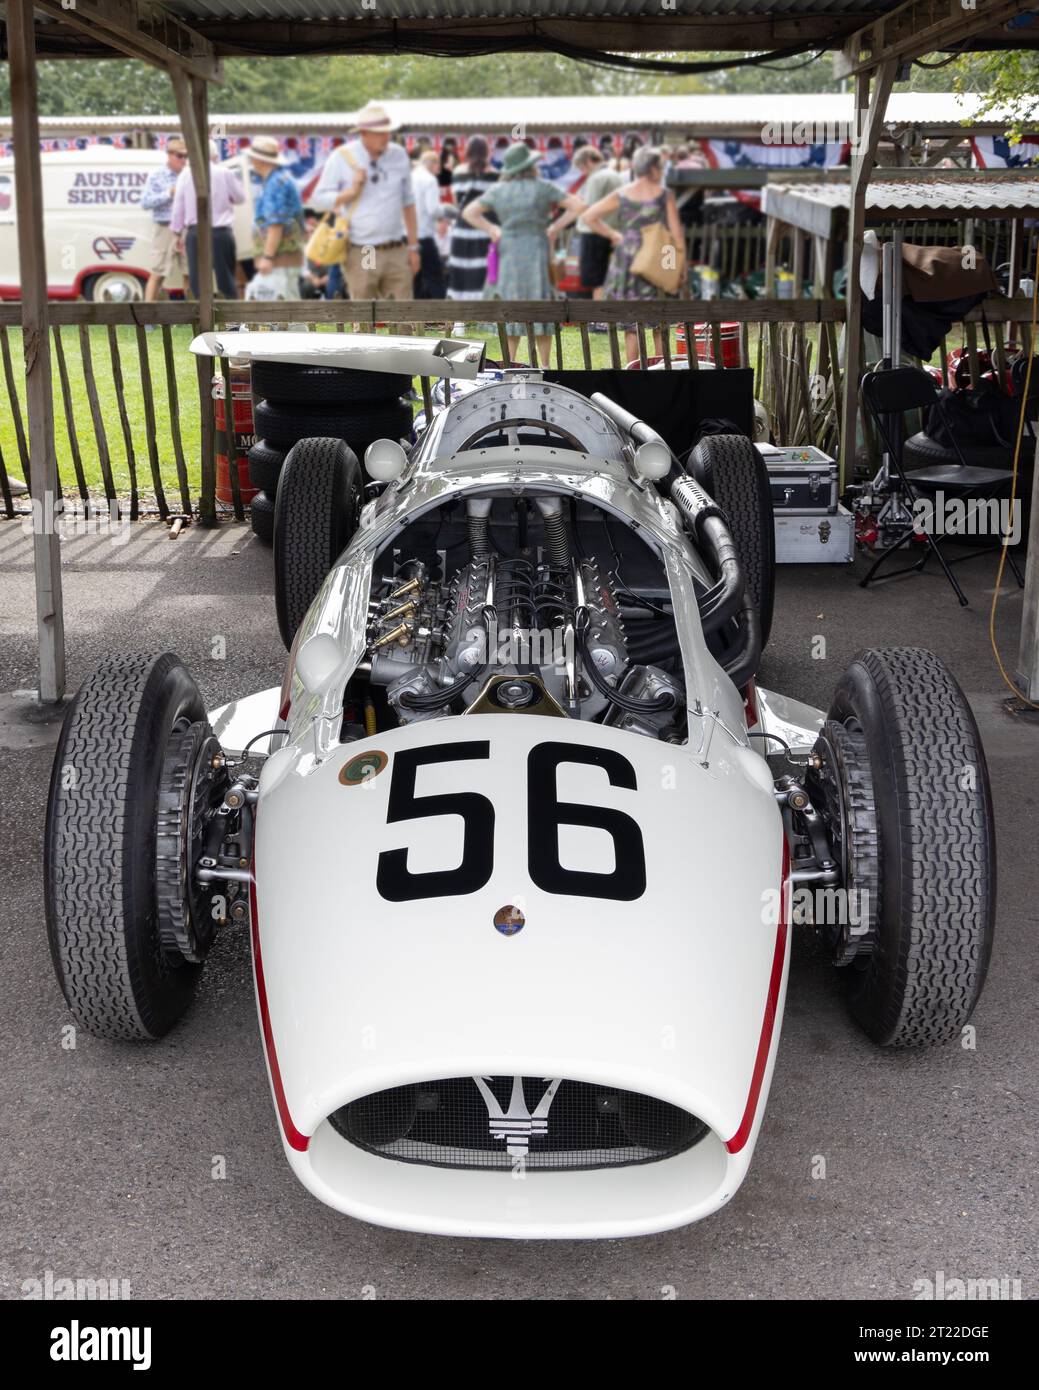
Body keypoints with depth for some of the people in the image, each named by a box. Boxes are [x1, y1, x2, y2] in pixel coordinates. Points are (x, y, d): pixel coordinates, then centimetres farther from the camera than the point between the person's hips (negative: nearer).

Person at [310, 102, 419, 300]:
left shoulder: (399, 155, 7)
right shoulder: (342, 157, -2)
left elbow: (408, 203, 14)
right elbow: (318, 200, 0)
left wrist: (413, 246, 11)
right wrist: (351, 192, -14)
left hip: (397, 252, 3)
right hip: (360, 254, -2)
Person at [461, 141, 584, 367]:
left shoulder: (497, 191, 6)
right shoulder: (543, 187, -2)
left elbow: (469, 212, 10)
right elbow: (578, 206, -2)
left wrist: (492, 230, 9)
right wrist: (555, 228, 3)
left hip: (508, 253, 3)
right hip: (536, 250, -3)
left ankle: (509, 363, 7)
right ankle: (544, 365, 3)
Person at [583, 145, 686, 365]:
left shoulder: (621, 195, 1)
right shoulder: (664, 194, -4)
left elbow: (589, 217, -1)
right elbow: (676, 233, -4)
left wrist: (613, 234, 8)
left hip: (627, 260, 1)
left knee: (631, 323, 6)